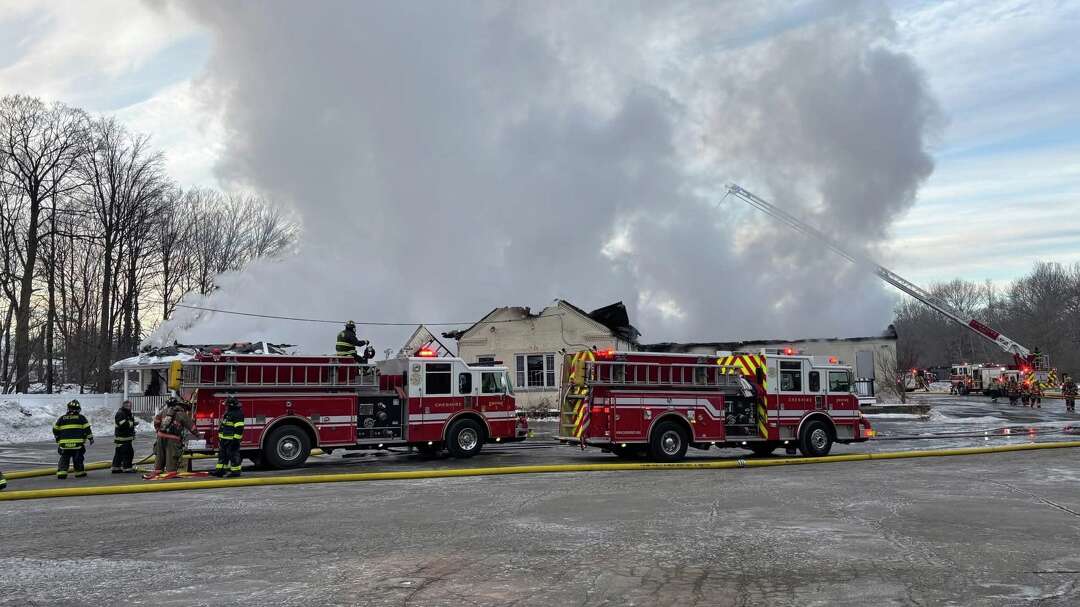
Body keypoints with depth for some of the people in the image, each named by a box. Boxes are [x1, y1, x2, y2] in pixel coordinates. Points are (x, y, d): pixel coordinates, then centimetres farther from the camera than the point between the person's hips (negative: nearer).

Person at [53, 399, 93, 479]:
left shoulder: (62, 418, 10)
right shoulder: (81, 418, 3)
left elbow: (55, 430, 15)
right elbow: (87, 429, 1)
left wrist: (58, 440, 28)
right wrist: (90, 438, 10)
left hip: (64, 444, 2)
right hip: (78, 443, -2)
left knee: (64, 458, 11)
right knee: (78, 458, 10)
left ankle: (61, 472, -1)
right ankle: (79, 472, 13)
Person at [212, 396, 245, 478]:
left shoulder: (237, 414, -17)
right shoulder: (228, 413, 16)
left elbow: (239, 428, -23)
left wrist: (236, 439, -25)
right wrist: (220, 438, 25)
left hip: (232, 440, -11)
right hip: (225, 440, 11)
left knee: (233, 455, -5)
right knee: (222, 455, 14)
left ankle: (235, 471, 1)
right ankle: (220, 470, 20)